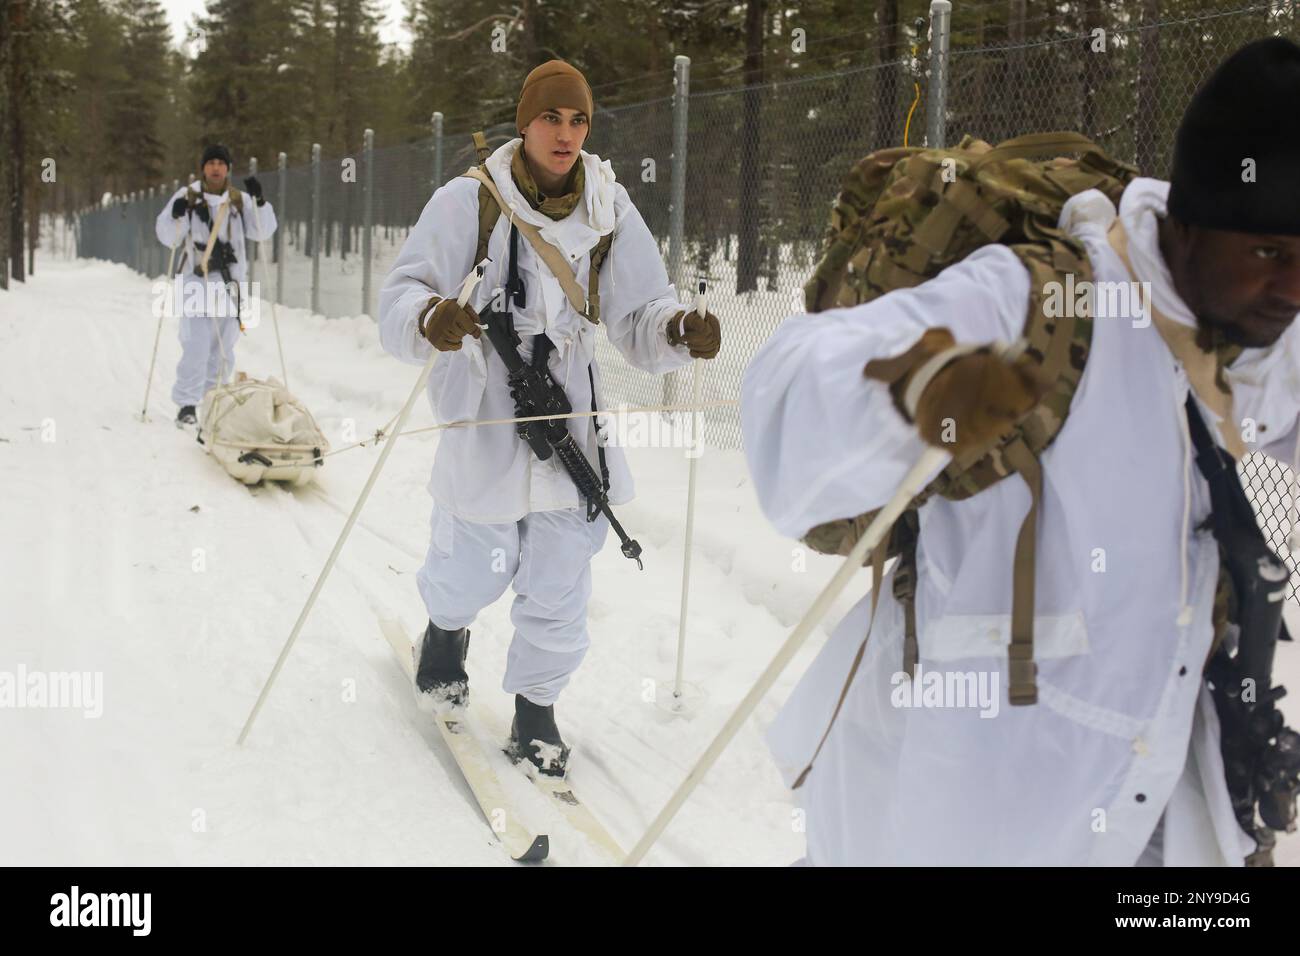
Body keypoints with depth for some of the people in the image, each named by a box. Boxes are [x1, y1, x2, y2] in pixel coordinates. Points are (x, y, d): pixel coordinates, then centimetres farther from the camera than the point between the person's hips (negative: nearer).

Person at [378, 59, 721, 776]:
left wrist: (679, 330, -20)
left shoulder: (610, 212, 1)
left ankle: (535, 710, 28)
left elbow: (638, 319, 2)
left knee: (559, 589, 6)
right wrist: (430, 319, -35)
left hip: (571, 423, 2)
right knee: (472, 574, 11)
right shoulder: (468, 202, -9)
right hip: (484, 422, -2)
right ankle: (446, 629, 48)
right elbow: (401, 297, -11)